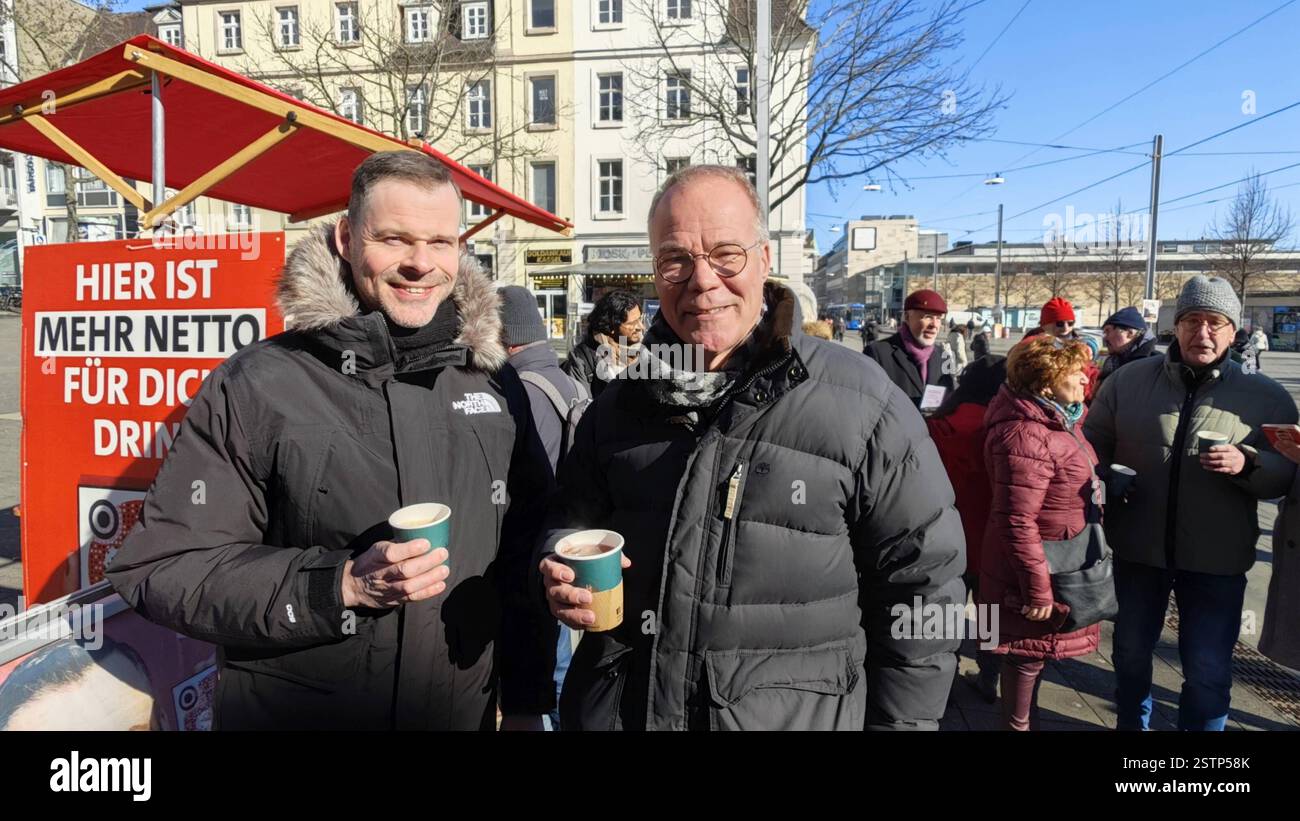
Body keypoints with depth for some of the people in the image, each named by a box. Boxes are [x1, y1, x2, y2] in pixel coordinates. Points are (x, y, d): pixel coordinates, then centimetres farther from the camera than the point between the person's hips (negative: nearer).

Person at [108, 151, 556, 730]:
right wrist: (340, 586, -24)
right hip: (288, 712, -2)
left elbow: (525, 556, 3)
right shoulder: (256, 383, -12)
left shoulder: (496, 383, -2)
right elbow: (160, 566, -12)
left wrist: (527, 704, 4)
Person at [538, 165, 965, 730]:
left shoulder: (861, 404, -12)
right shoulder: (618, 406, 1)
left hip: (796, 716, -3)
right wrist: (562, 568, -6)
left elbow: (922, 588, -7)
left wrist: (896, 721, -7)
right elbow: (574, 514, 14)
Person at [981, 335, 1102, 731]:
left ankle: (1023, 719, 41)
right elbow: (1017, 523, -30)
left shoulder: (1057, 419, 5)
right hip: (1038, 571, -10)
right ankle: (1018, 724, 27)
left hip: (1060, 563, 10)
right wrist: (1037, 589, -26)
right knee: (1028, 655, 8)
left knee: (1034, 653, 23)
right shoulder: (1026, 435, -29)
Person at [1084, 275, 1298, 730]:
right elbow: (1094, 442, 3)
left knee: (1208, 671, 11)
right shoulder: (1128, 379, -2)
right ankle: (1131, 724, 43)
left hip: (1215, 557, -1)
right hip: (1137, 546, 1)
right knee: (1131, 650, 20)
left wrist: (1247, 464, -23)